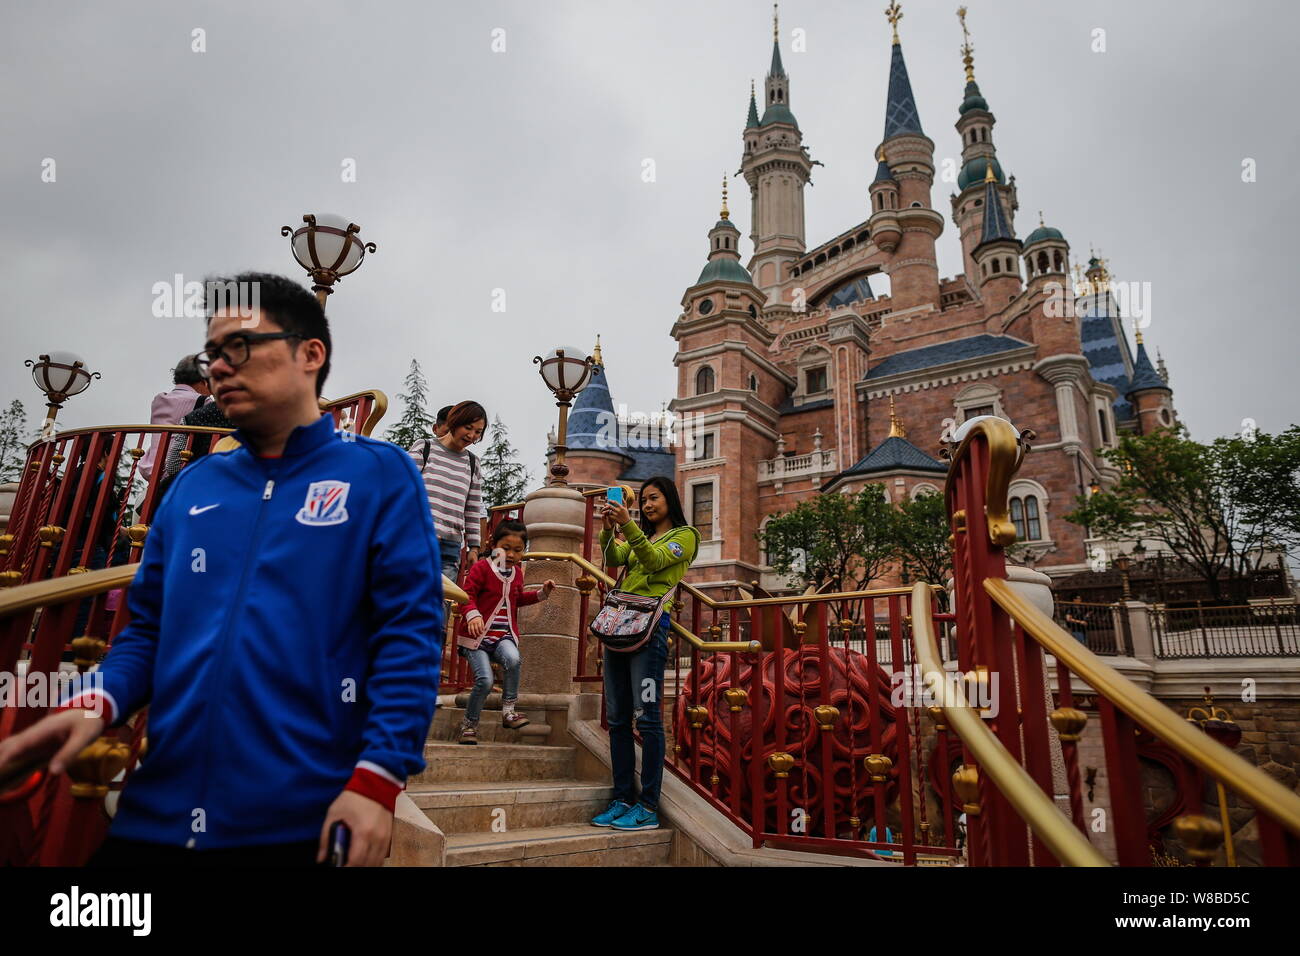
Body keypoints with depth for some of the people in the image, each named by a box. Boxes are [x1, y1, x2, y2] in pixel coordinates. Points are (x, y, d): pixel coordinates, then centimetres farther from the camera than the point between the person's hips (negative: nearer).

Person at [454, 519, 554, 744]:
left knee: (513, 659, -28)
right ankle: (469, 724, 12)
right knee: (485, 680, -15)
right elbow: (467, 596, -16)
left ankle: (508, 710, -10)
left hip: (504, 635, 4)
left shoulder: (517, 573, 12)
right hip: (478, 634, -4)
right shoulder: (481, 567, -9)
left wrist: (542, 593, 17)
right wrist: (472, 615, -35)